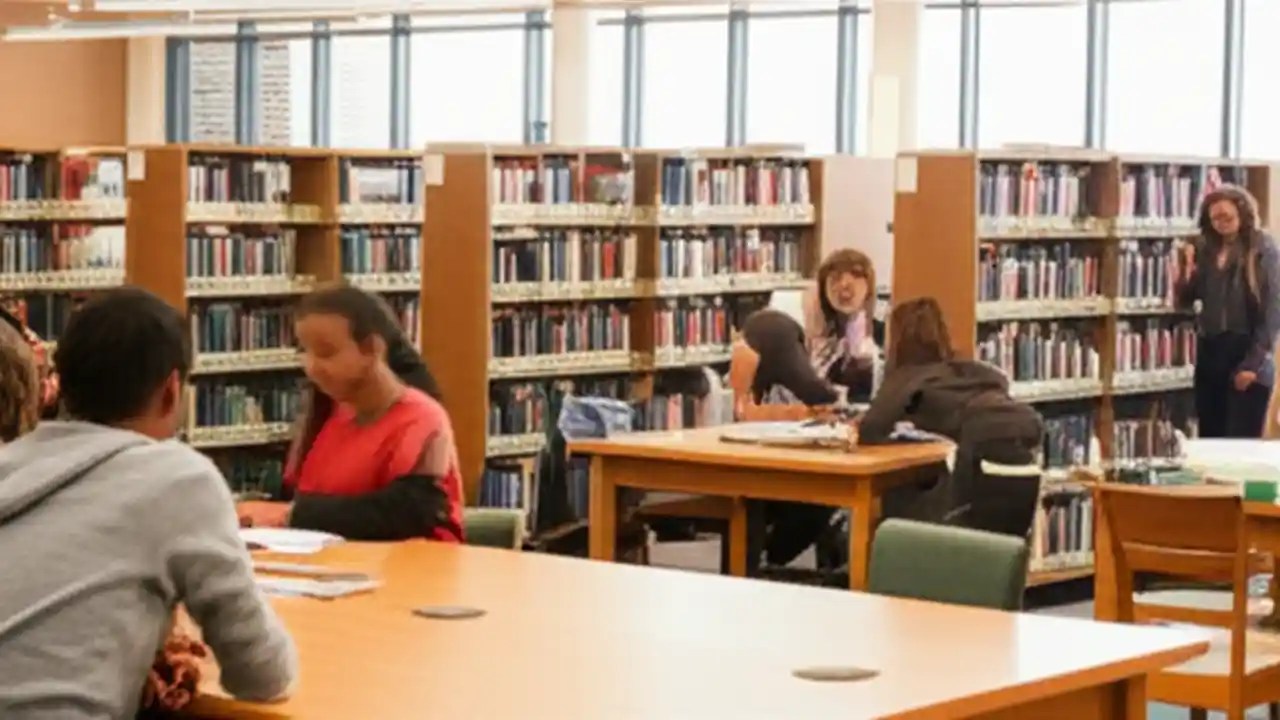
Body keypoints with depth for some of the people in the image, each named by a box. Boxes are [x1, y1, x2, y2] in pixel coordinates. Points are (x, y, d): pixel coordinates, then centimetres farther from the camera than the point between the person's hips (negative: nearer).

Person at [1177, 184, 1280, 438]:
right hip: (1210, 353, 6)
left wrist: (1253, 363, -14)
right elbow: (1185, 300, 14)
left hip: (1247, 355, -6)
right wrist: (1186, 270, -6)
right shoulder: (1206, 249, 9)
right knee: (1210, 441, 9)